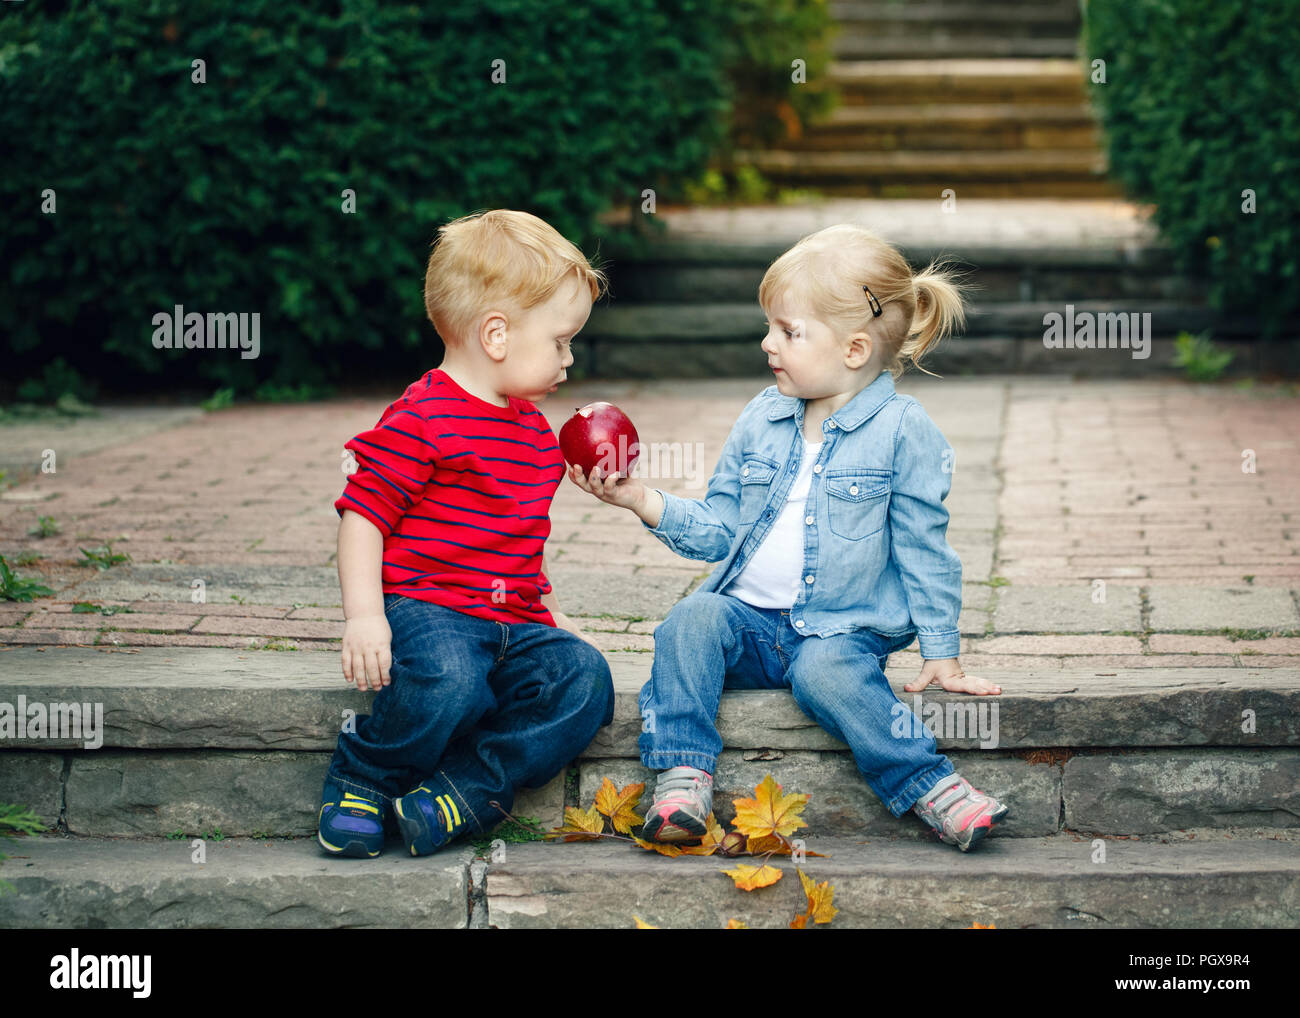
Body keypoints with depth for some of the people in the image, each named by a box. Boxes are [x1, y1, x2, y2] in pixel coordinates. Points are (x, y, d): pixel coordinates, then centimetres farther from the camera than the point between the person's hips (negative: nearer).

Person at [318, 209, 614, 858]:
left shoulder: (536, 431, 21)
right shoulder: (420, 421, -8)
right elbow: (362, 514, -10)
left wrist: (550, 612, 28)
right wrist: (364, 615, -20)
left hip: (514, 621, 8)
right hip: (424, 606, -7)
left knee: (584, 677, -20)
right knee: (450, 681, -37)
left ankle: (465, 792, -21)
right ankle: (360, 783, -8)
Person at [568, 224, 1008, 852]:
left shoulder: (903, 430, -5)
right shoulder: (760, 421, 9)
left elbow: (922, 548, -1)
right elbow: (718, 529, 12)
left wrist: (940, 653, -1)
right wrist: (643, 501, -2)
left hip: (840, 630, -4)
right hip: (748, 618, 4)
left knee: (824, 669, -35)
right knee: (692, 618, -25)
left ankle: (930, 786, -27)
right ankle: (682, 775, -27)